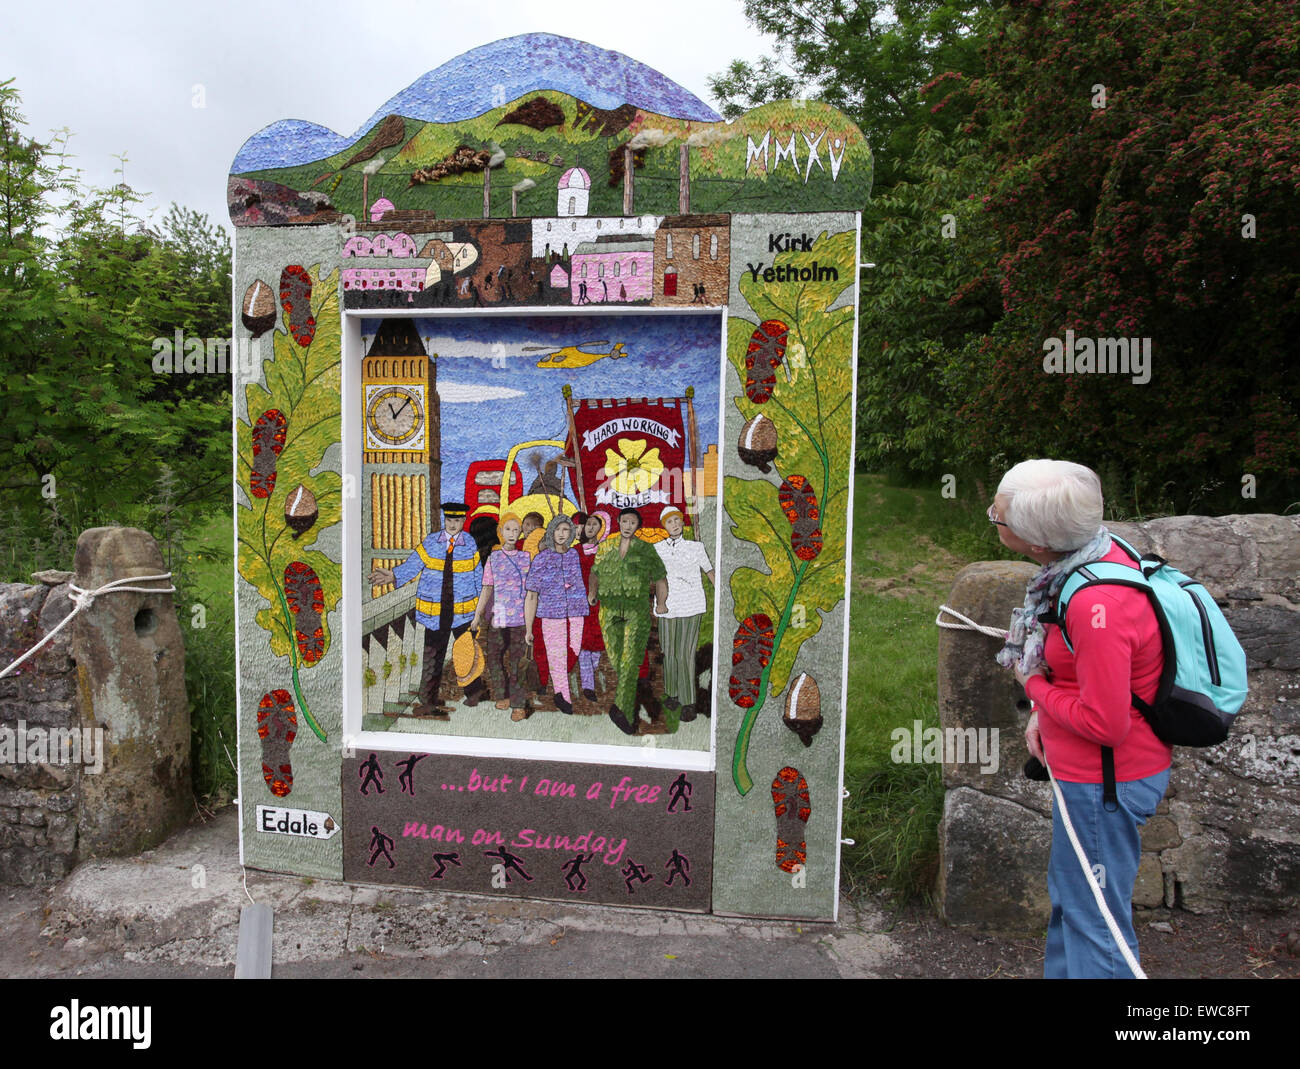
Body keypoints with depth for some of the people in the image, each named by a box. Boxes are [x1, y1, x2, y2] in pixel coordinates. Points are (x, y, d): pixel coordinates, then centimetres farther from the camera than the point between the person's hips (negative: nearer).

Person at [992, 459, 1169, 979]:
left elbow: (1105, 725, -27)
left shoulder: (1097, 605, -32)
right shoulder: (1097, 551, -3)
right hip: (1087, 772, 10)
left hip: (1104, 781, -10)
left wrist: (1034, 686, -12)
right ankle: (1060, 972, 47)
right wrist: (1044, 711, 3)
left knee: (1094, 919, 8)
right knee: (1068, 897, 27)